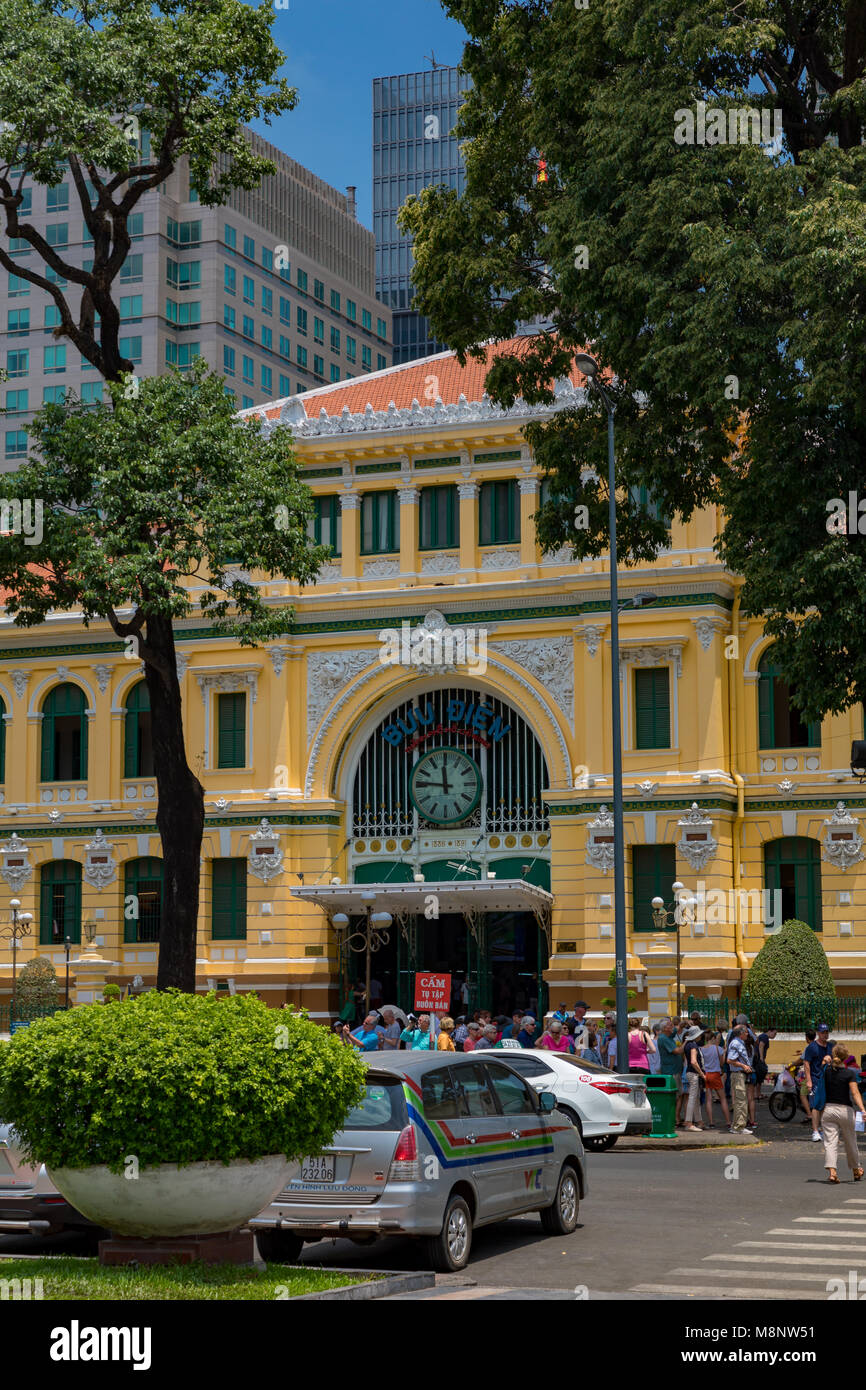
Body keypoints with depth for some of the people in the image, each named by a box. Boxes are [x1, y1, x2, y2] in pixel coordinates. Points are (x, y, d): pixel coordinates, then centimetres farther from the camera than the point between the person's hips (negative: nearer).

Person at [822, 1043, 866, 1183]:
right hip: (845, 1110, -1)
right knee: (850, 1142, 16)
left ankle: (831, 1171, -22)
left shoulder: (826, 1070, 0)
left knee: (830, 1143, -4)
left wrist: (825, 1061, 17)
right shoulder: (850, 1073, -9)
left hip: (828, 1109, 2)